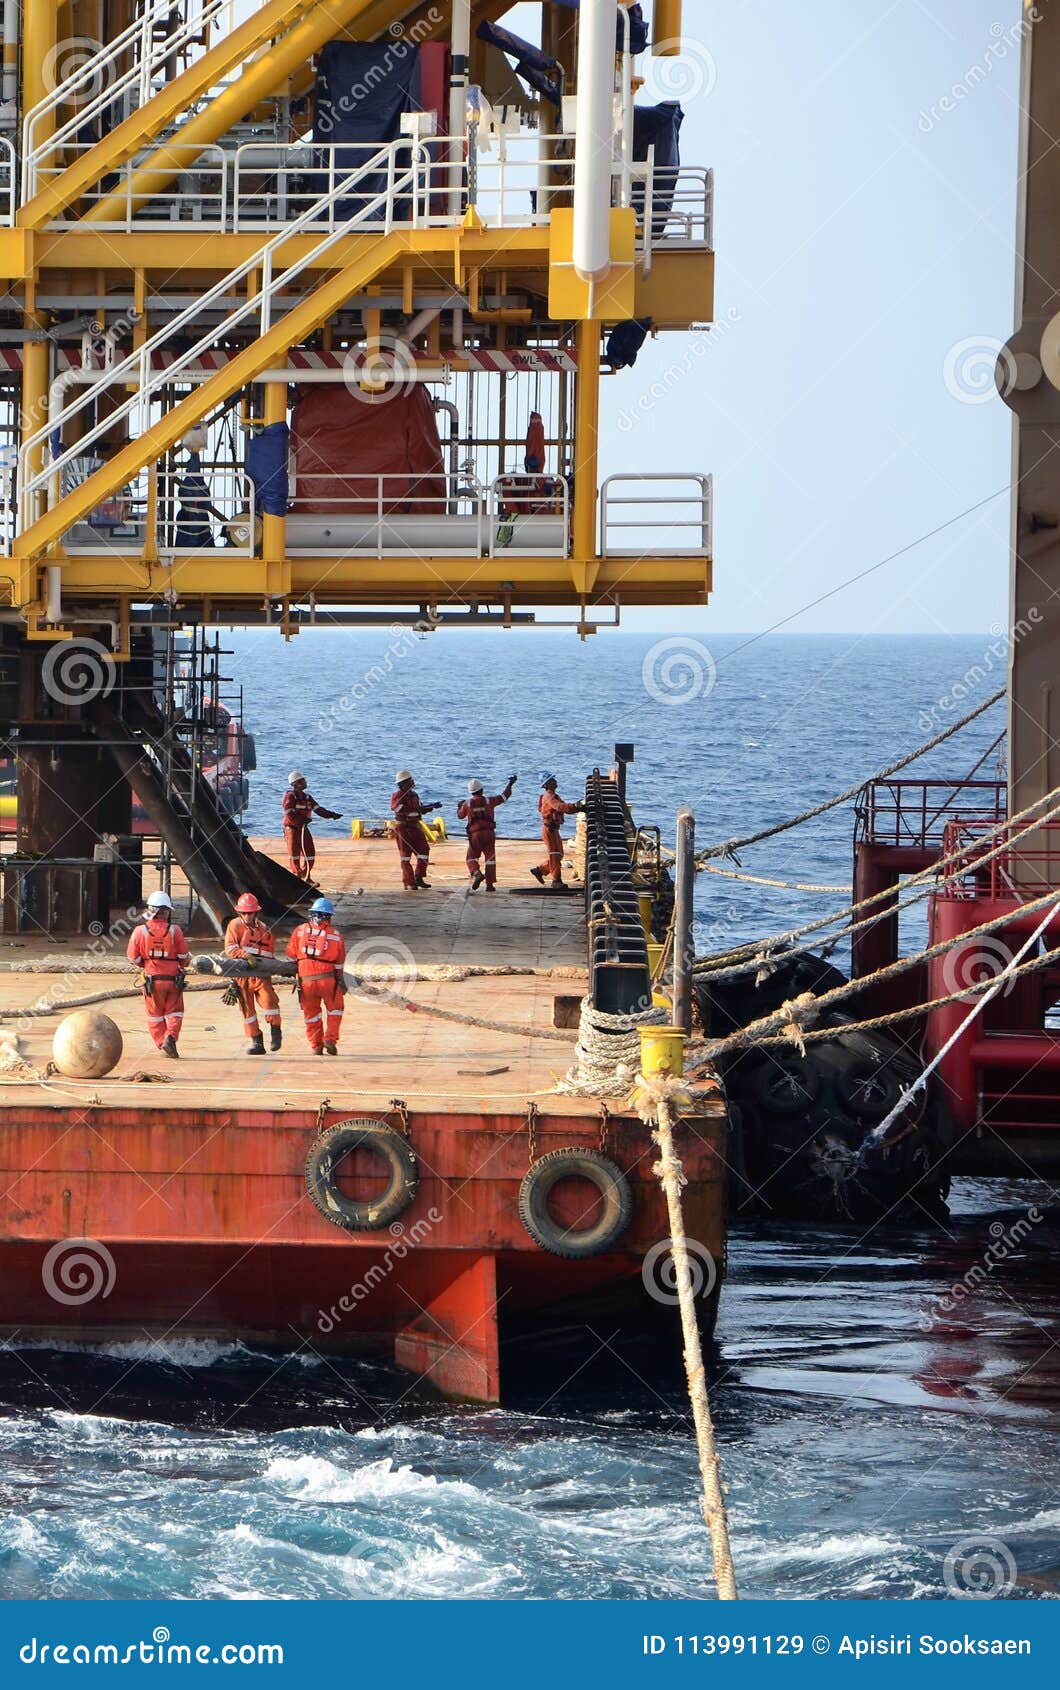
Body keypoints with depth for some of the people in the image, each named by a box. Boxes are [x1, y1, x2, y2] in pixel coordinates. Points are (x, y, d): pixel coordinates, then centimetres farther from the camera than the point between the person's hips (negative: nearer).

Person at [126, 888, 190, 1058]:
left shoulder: (140, 931, -8)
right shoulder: (174, 930, -8)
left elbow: (133, 957, -5)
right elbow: (184, 956, -3)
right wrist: (182, 965, 20)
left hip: (151, 979, 0)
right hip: (173, 978, 0)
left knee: (155, 1015, 14)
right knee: (174, 1012, 13)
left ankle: (162, 1044, 10)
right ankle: (171, 1037, -8)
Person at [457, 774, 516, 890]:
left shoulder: (467, 804, -1)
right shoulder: (489, 801, -1)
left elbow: (460, 815, 16)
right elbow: (503, 797, 11)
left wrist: (459, 806, 38)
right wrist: (510, 785, 26)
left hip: (475, 834, -1)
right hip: (489, 833, 1)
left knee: (472, 857, 10)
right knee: (490, 858, 8)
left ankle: (476, 873, -19)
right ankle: (489, 884, 5)